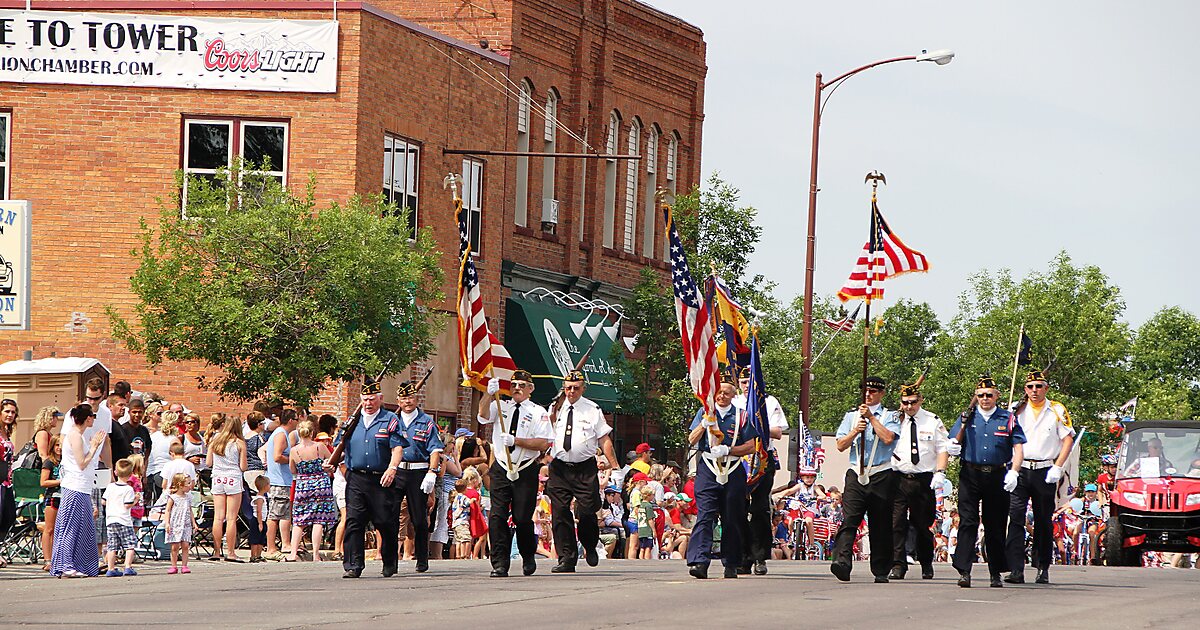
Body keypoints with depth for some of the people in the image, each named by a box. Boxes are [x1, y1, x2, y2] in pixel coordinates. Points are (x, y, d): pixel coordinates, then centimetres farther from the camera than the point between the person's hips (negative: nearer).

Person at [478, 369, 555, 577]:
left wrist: (515, 441, -17)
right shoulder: (501, 407, 11)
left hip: (526, 471, -2)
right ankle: (500, 564, -5)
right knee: (497, 516, -7)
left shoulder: (538, 412, 3)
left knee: (522, 518, -1)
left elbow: (543, 443, -7)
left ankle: (528, 557, 24)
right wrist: (490, 394, -28)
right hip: (501, 468, 2)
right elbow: (483, 414, -11)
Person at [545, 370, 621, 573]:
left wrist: (614, 465, -1)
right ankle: (566, 559, 2)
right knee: (560, 513, -3)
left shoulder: (593, 410, 5)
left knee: (586, 512, -8)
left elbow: (604, 440, 5)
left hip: (585, 468, -2)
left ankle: (590, 548, 21)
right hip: (559, 468, 2)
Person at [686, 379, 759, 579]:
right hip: (708, 468, -1)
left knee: (732, 519, 3)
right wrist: (704, 423, -12)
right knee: (705, 515, -13)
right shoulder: (705, 412, 10)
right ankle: (699, 561, -22)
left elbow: (750, 447, 4)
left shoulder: (741, 416, 7)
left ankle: (731, 564, 12)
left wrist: (727, 450, -10)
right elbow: (691, 441, 5)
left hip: (733, 471, 1)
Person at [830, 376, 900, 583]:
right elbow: (841, 445, 10)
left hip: (882, 476, -1)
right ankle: (842, 561, -29)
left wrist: (872, 417, -9)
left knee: (881, 526, 2)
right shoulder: (851, 416, 16)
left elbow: (888, 438, -11)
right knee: (849, 520, -16)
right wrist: (855, 431, -7)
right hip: (856, 475, 1)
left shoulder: (890, 417, 8)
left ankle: (881, 571, 9)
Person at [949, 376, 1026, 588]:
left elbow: (1018, 449, 1)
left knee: (995, 526, 6)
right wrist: (953, 447, -14)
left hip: (997, 478, 0)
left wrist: (1013, 472, -13)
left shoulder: (1007, 419, 6)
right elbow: (954, 442, 11)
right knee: (968, 523, -9)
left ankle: (996, 574, 16)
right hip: (970, 476, 0)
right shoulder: (967, 417, 8)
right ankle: (964, 571, -13)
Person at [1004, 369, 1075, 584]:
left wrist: (1057, 468, -7)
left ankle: (1043, 568, 18)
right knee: (1015, 519, -11)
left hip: (1045, 472, 0)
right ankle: (1015, 569, -15)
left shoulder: (1057, 410, 5)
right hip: (1019, 470, 0)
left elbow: (1068, 440, 3)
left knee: (1043, 523, 6)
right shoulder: (1016, 410, 8)